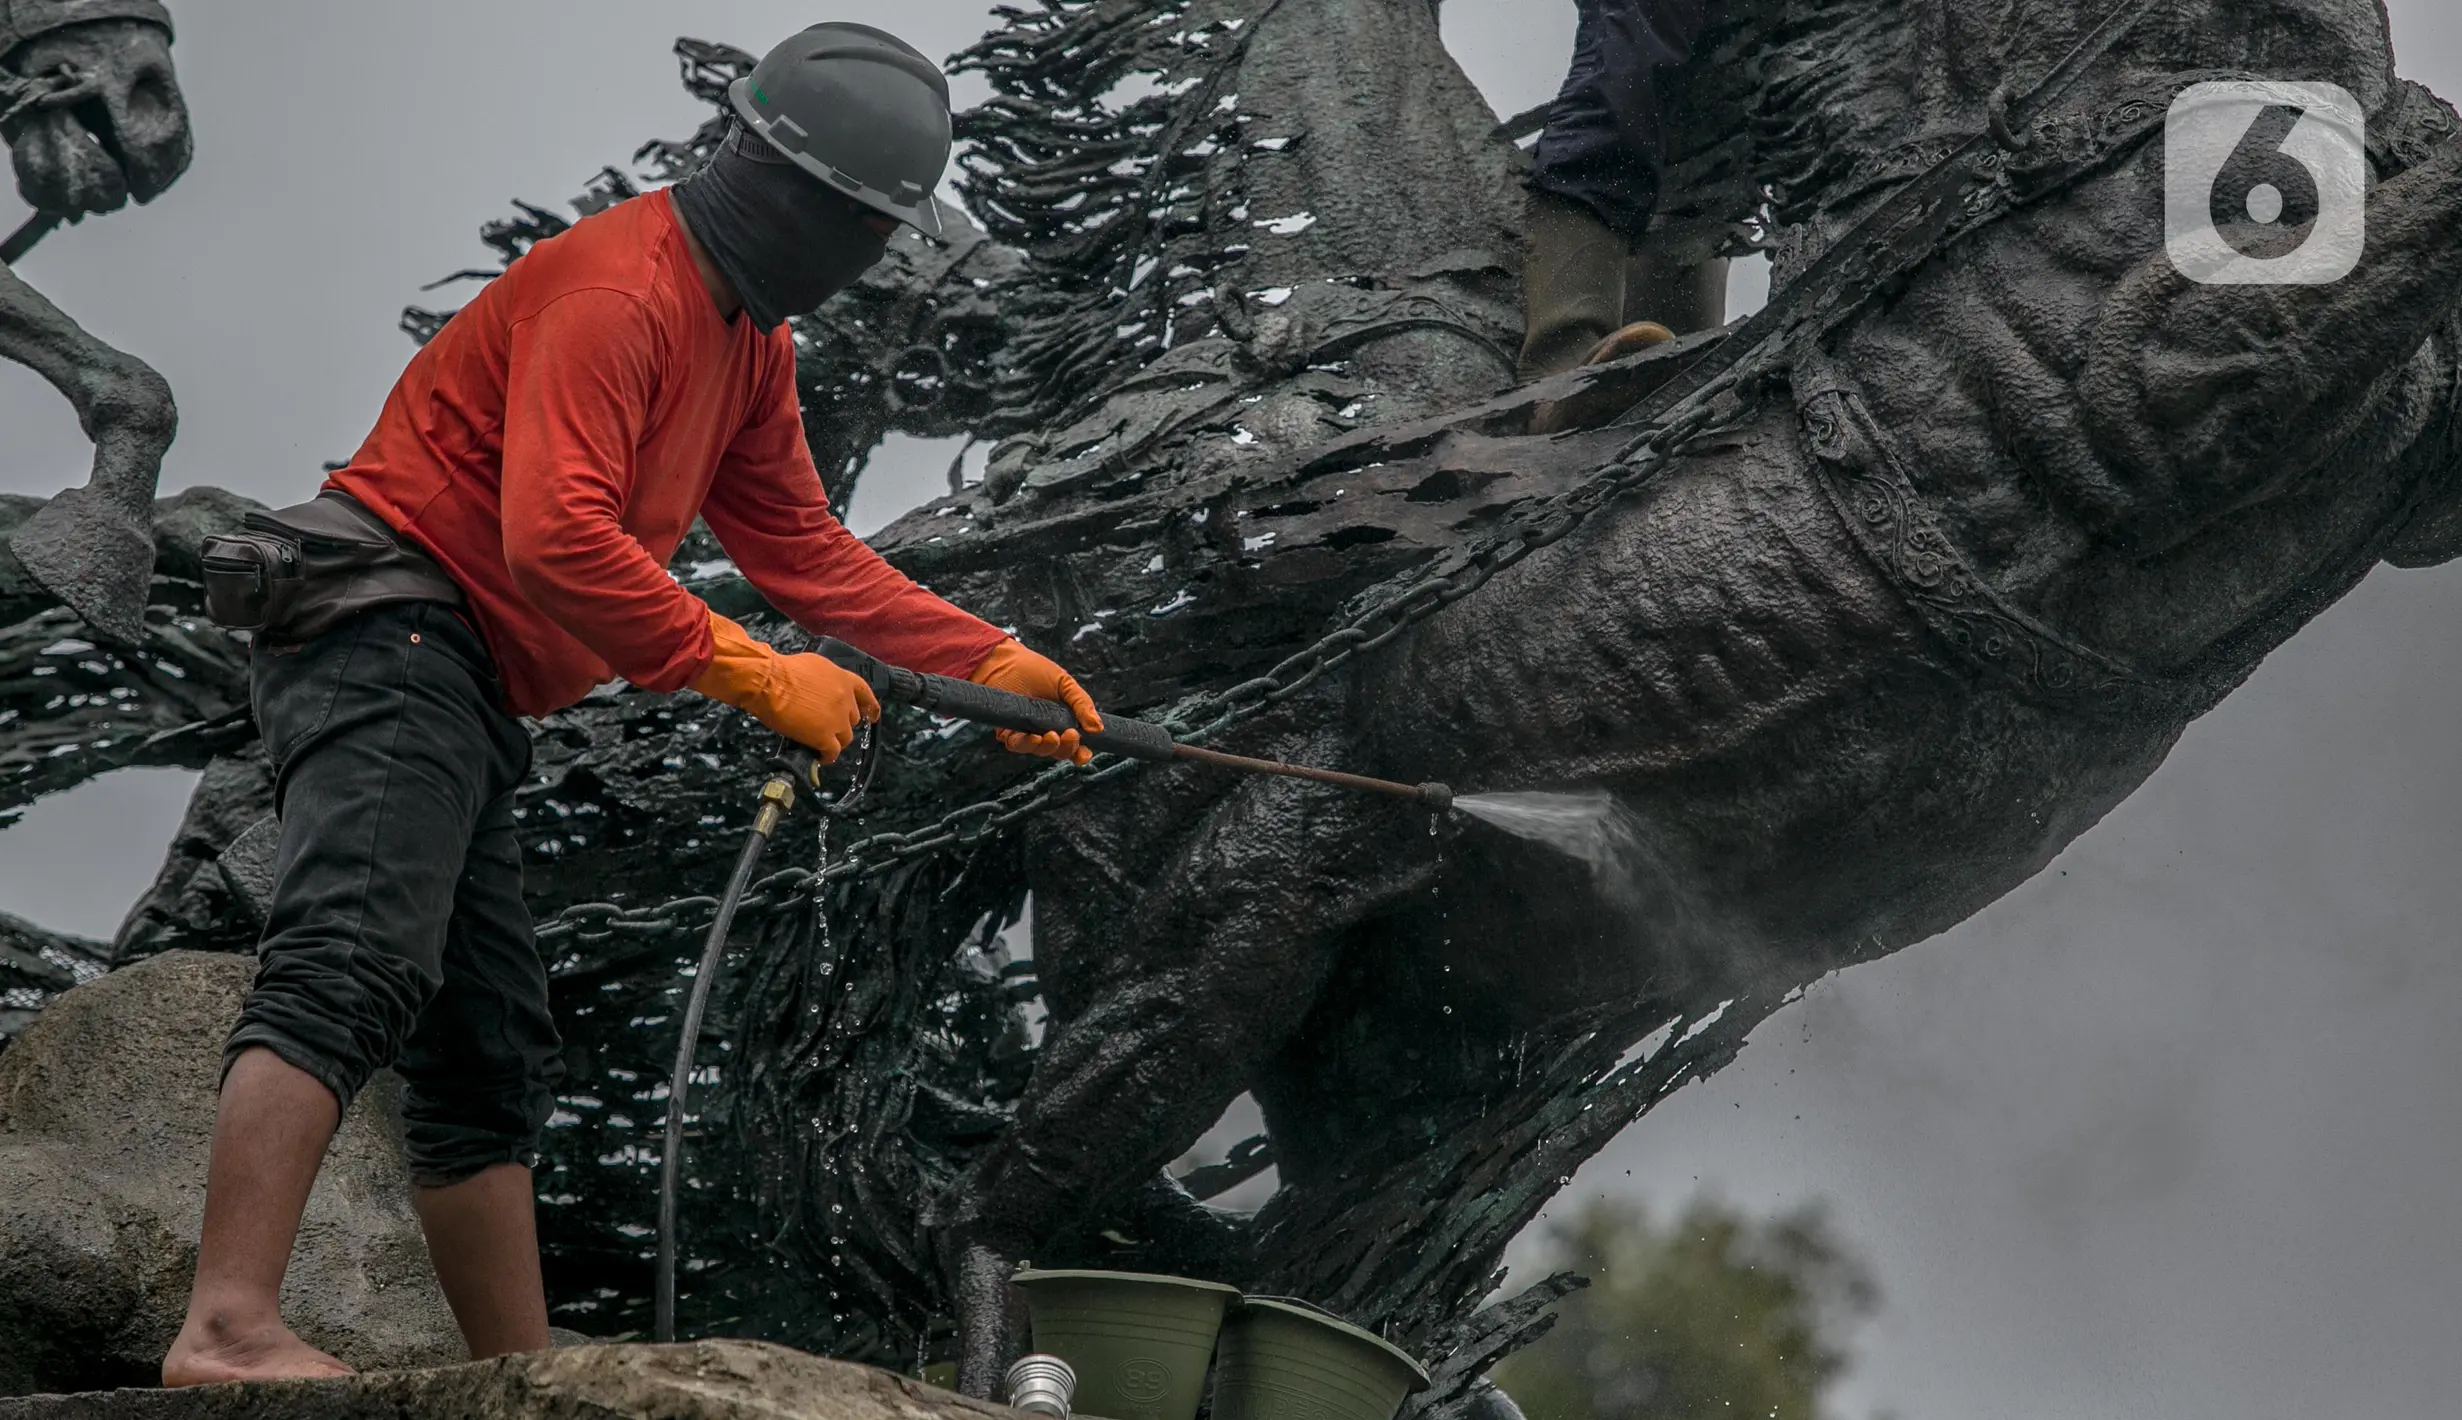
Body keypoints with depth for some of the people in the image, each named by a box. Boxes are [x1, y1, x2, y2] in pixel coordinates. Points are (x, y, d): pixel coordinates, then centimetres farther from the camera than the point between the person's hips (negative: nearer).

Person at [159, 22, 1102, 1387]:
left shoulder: (749, 337, 19)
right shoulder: (618, 287, -15)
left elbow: (801, 546, 23)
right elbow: (558, 539, -26)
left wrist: (990, 663, 17)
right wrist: (752, 674, -22)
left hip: (459, 699, 11)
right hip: (392, 630, -11)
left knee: (491, 1055, 10)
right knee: (355, 966, -27)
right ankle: (229, 1327, -37)